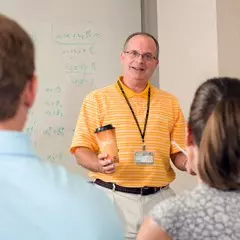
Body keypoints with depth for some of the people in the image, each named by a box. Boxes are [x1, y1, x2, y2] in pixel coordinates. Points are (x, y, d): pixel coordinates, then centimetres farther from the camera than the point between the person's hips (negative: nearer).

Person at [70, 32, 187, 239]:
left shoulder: (170, 102, 10)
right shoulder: (97, 99, 0)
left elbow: (177, 153, 11)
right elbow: (82, 150, -2)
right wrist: (100, 164, -22)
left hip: (159, 198, 3)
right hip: (112, 197, -3)